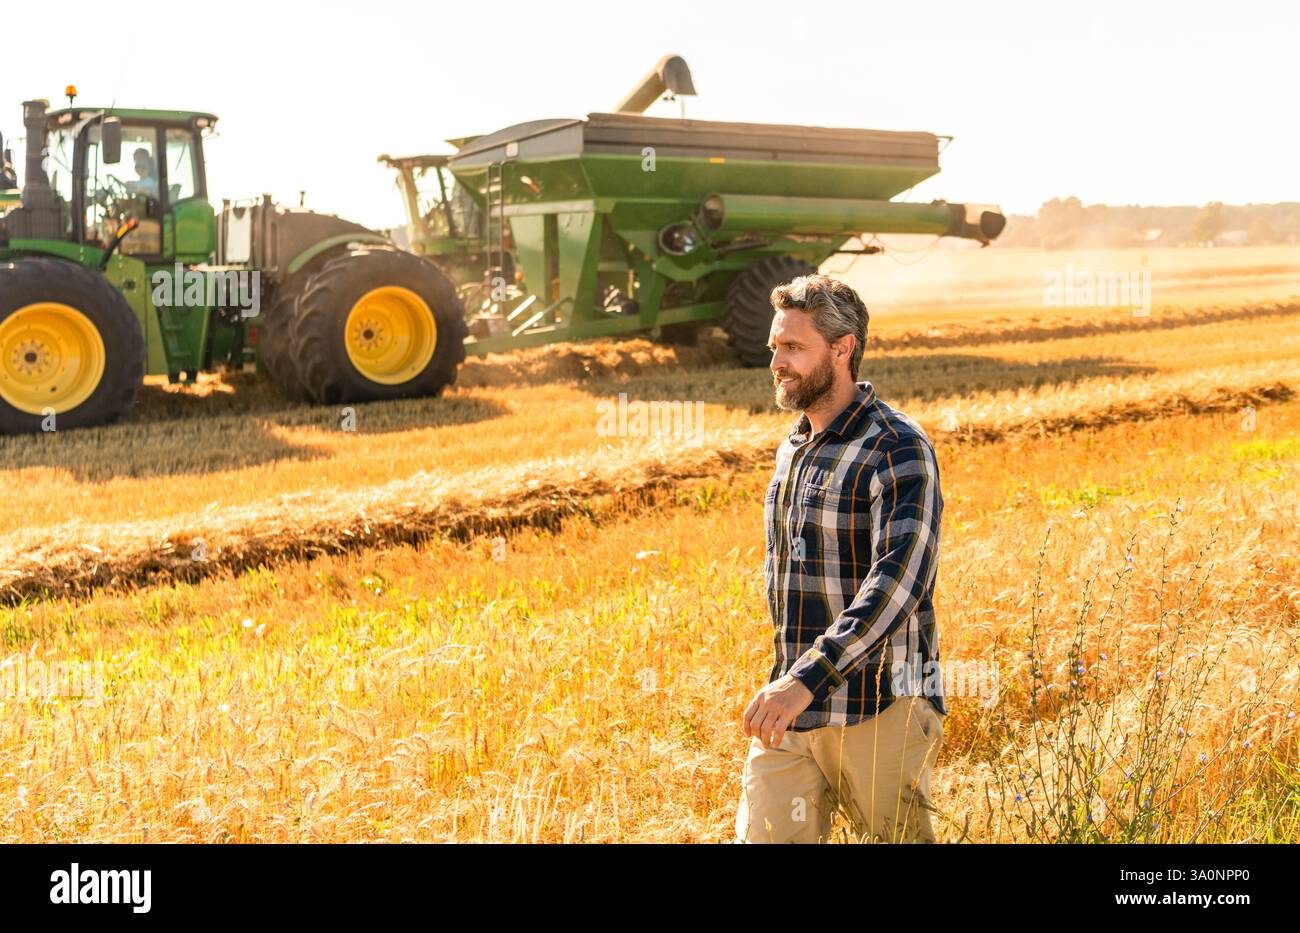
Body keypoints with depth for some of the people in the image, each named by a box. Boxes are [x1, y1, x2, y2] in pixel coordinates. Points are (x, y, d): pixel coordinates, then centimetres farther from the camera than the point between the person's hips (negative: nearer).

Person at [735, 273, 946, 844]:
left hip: (879, 712, -6)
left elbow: (897, 583, -26)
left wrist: (807, 680, -33)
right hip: (788, 711, 6)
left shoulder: (897, 451, -13)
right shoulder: (792, 449, 13)